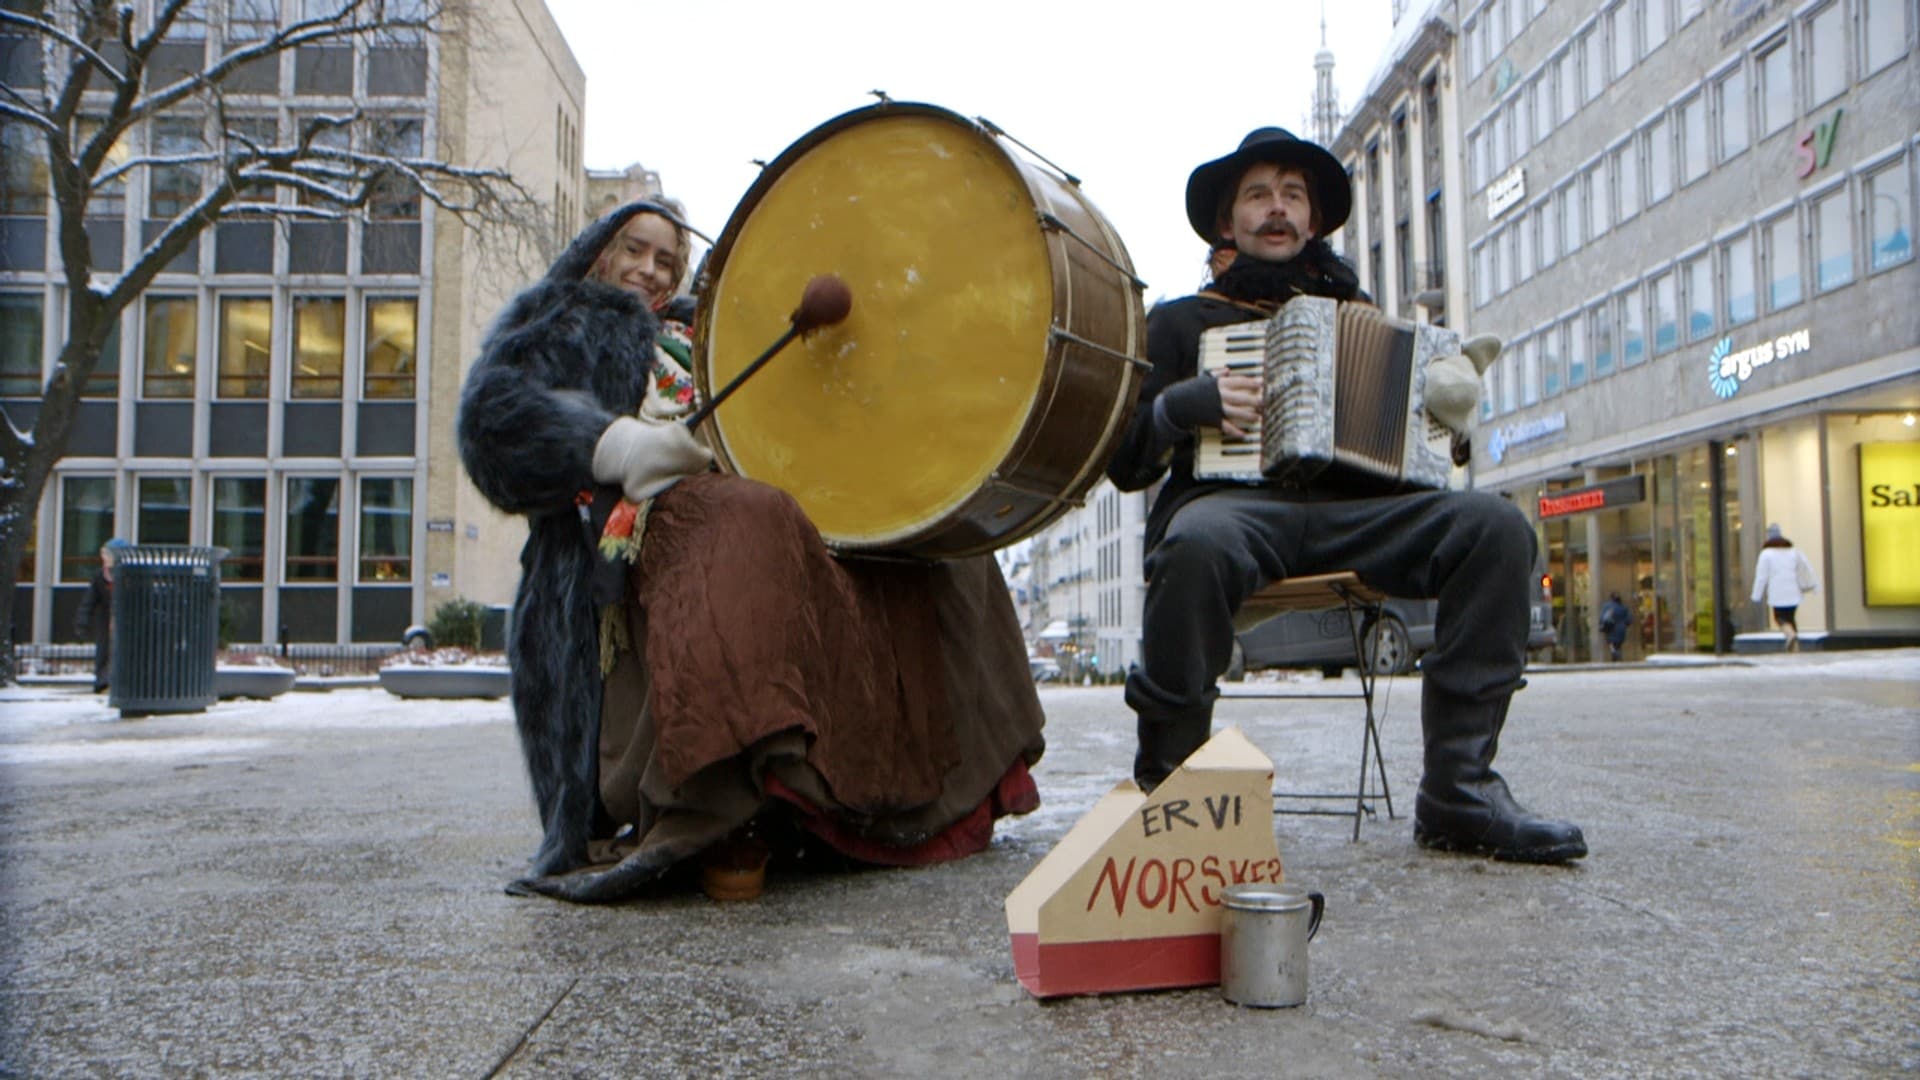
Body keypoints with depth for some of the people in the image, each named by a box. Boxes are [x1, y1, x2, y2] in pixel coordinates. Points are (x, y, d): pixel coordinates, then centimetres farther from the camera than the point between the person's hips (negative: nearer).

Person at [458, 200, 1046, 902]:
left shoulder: (696, 330, 36)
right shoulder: (558, 321, 18)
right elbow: (493, 411, -2)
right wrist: (615, 443, -17)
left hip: (741, 499, 7)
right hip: (634, 521, -7)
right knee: (751, 529, -40)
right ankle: (711, 812, -49)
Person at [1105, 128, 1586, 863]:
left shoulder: (1357, 315, 27)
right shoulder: (1182, 321, 18)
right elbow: (1122, 461, 11)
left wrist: (1453, 412, 2)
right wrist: (1186, 404, -8)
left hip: (1350, 510, 4)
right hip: (1234, 504, -3)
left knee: (1495, 525, -24)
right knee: (1199, 541, -40)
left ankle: (1458, 791, -21)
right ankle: (1164, 784, -23)